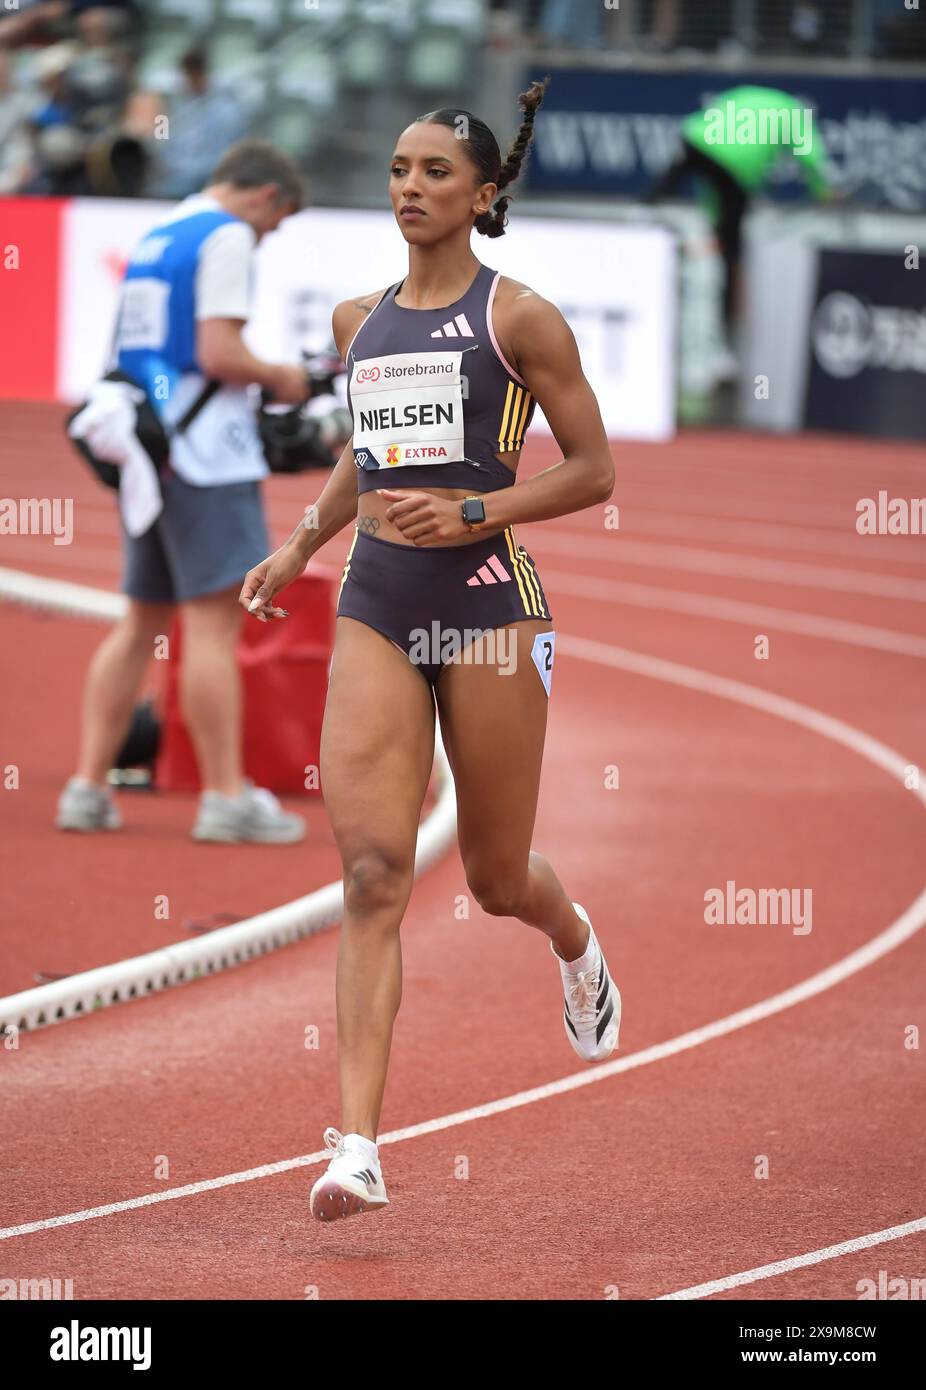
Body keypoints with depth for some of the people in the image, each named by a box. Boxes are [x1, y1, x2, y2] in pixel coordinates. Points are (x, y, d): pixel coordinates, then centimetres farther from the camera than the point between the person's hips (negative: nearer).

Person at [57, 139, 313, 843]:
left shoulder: (154, 238, 19)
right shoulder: (228, 237, -8)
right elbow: (219, 353, -18)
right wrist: (280, 377, -1)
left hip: (144, 444, 9)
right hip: (205, 455, -9)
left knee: (142, 621, 12)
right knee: (214, 622, -8)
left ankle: (88, 786, 9)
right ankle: (227, 798, -8)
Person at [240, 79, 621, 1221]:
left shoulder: (518, 318, -3)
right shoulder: (359, 322, 12)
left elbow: (592, 472, -3)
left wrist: (469, 514, -14)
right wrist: (301, 545, 18)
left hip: (487, 604, -3)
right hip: (374, 609, 3)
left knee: (496, 879, 9)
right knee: (373, 872, -11)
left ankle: (574, 941, 49)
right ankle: (358, 1146, -17)